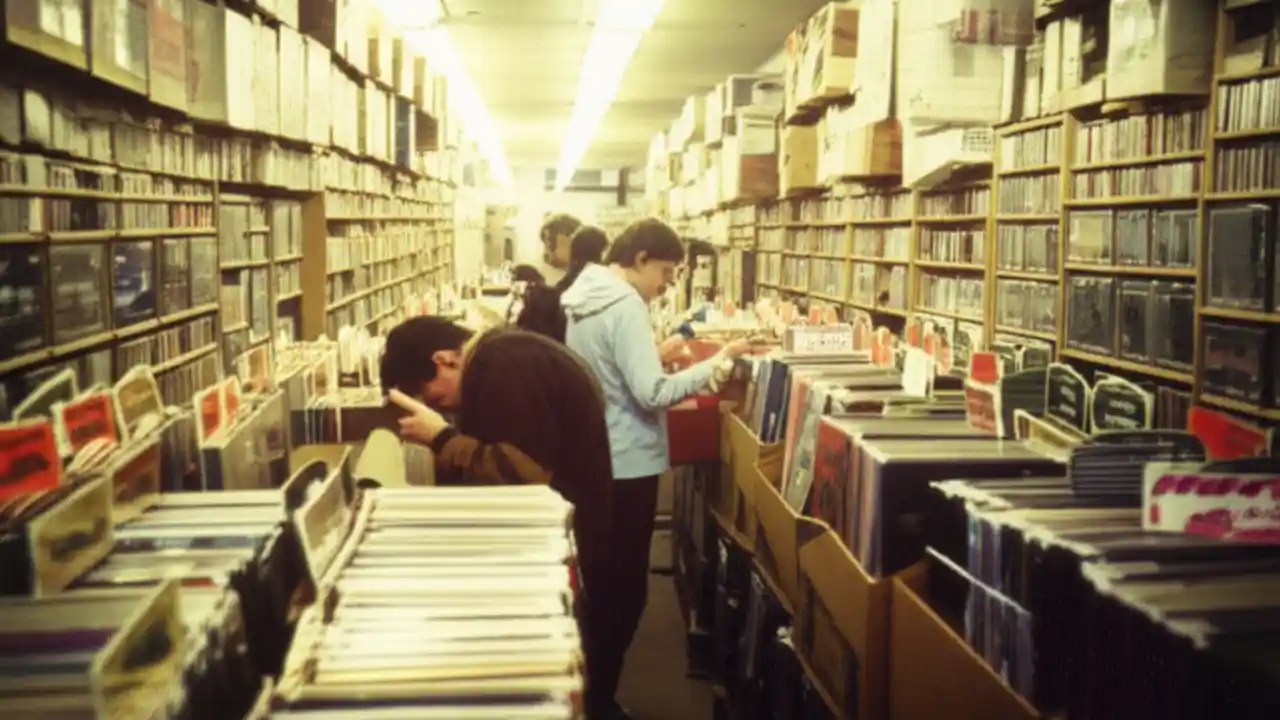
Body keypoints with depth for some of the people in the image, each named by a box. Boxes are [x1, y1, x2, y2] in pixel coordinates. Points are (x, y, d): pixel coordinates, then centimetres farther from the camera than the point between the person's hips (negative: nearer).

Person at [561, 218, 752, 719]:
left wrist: (656, 354, 14)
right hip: (625, 465, -10)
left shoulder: (585, 297, 9)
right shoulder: (625, 305, -20)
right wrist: (715, 363, -22)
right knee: (626, 587, 3)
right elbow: (652, 393, -27)